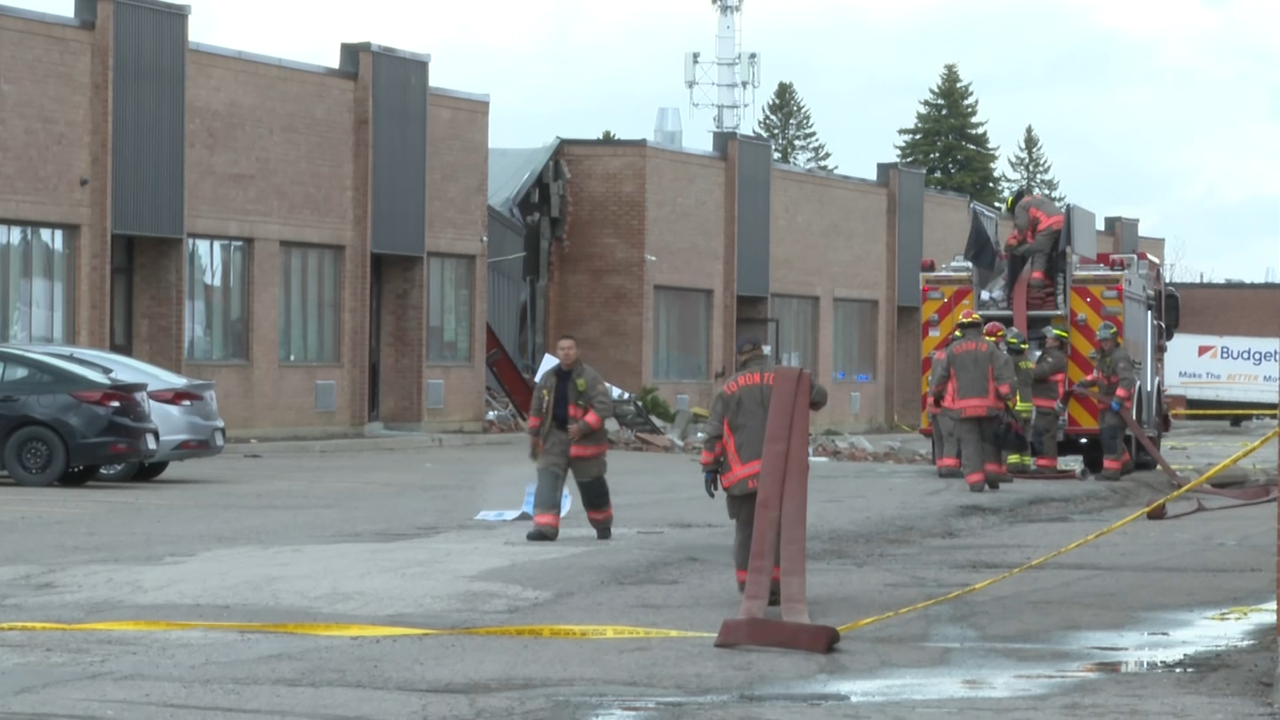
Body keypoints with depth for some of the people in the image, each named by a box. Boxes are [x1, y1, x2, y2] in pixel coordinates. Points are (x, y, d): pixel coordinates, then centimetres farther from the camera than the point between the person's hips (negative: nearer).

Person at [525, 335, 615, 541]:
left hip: (583, 439, -4)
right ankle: (545, 527, -19)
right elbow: (537, 408, 19)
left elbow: (604, 406, -17)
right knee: (548, 480, -12)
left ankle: (603, 524, 32)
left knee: (591, 485, 9)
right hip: (555, 437, 4)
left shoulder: (589, 377, -11)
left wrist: (583, 427, -23)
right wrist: (534, 434, 17)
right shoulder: (548, 378, 7)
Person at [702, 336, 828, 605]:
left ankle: (748, 588, 8)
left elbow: (714, 431, 3)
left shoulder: (730, 387, 7)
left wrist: (710, 467, 6)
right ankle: (773, 589, 1)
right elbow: (818, 397, 6)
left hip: (742, 472, 1)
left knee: (746, 530, 9)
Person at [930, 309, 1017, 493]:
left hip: (963, 405, 0)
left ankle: (975, 481, -10)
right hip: (988, 404, 0)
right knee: (990, 440, 15)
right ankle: (992, 474, 7)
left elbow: (942, 377, 10)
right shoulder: (989, 347, 1)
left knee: (970, 443, 0)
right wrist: (1008, 397, -6)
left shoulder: (953, 350, 3)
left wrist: (935, 395, 27)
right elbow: (1002, 373, -8)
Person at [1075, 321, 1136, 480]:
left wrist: (1118, 399, -39)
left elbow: (1127, 380, -31)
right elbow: (1097, 376, 27)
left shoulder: (1120, 356, -19)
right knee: (1105, 435, 17)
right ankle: (1125, 463, 32)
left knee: (1111, 435, -17)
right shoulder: (1103, 356, 14)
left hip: (1118, 404, -10)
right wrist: (1083, 383, 11)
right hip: (1106, 402, 10)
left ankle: (1112, 470, -18)